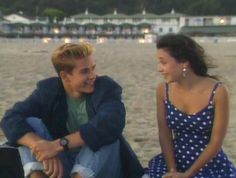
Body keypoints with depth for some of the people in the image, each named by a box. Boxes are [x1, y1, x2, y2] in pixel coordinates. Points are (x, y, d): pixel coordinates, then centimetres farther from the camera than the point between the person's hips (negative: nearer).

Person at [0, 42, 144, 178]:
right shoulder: (48, 89, -4)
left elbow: (112, 124, -33)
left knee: (106, 132, -28)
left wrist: (59, 144, -39)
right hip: (60, 165, 2)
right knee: (30, 124, -16)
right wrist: (40, 145, -37)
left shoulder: (107, 87, -11)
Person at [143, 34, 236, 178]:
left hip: (211, 166, -3)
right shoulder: (163, 90, -4)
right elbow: (165, 135, -2)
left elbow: (216, 142, -13)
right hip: (176, 161, 3)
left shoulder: (217, 91, -16)